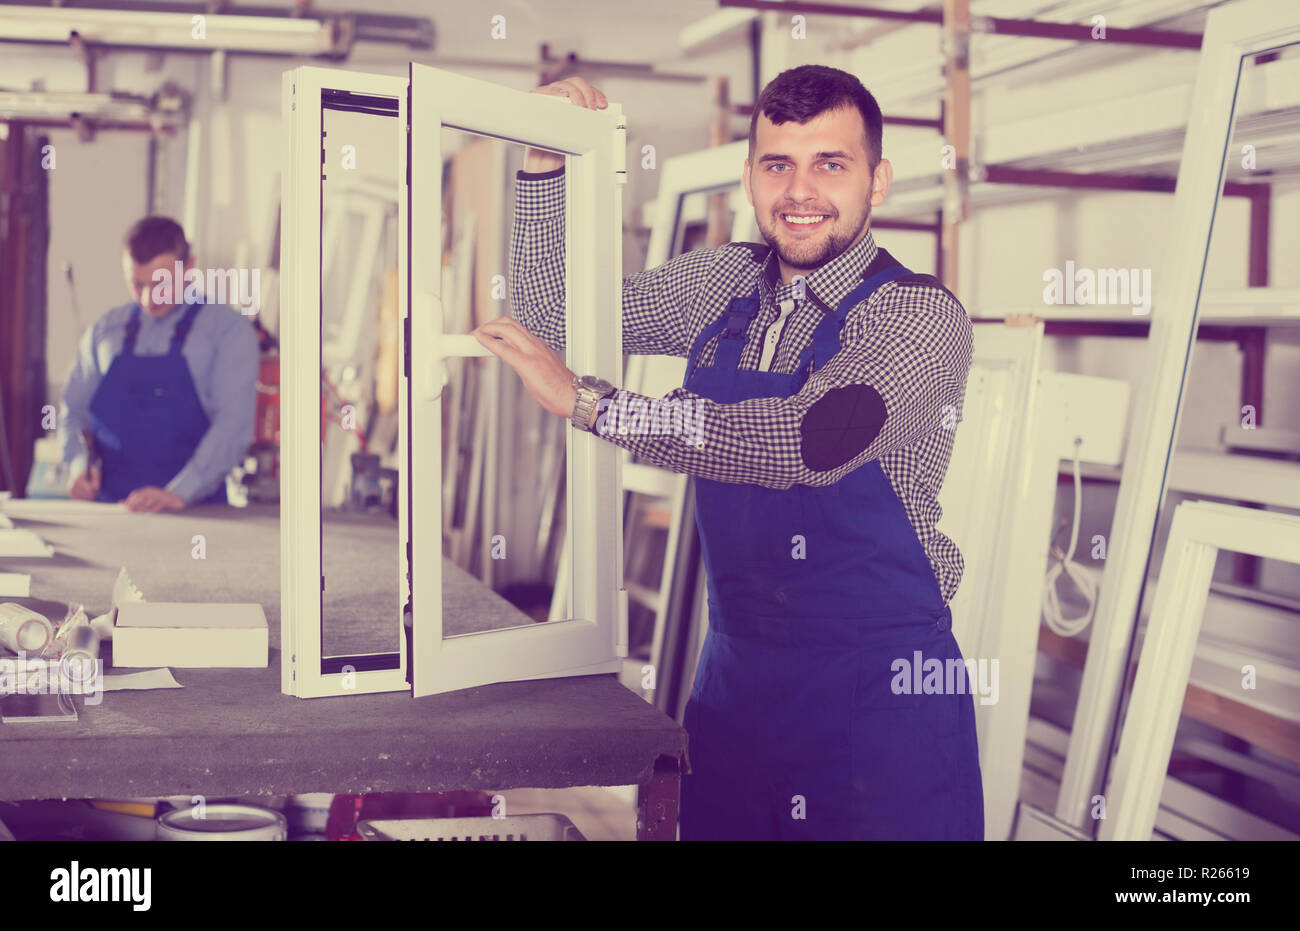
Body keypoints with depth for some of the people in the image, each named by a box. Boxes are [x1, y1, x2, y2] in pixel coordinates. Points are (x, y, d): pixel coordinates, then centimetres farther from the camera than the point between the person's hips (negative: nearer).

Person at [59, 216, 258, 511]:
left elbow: (234, 423, -7)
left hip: (194, 509, -3)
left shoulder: (229, 329, 3)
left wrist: (180, 493, -18)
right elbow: (73, 411, 21)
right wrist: (79, 464, -1)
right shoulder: (105, 330, 16)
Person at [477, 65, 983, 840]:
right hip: (735, 679, 5)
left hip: (881, 688, -5)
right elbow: (558, 317, 16)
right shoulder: (724, 284, 5)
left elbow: (806, 442, -28)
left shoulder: (923, 316, -13)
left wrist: (584, 402, -26)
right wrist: (549, 162, 2)